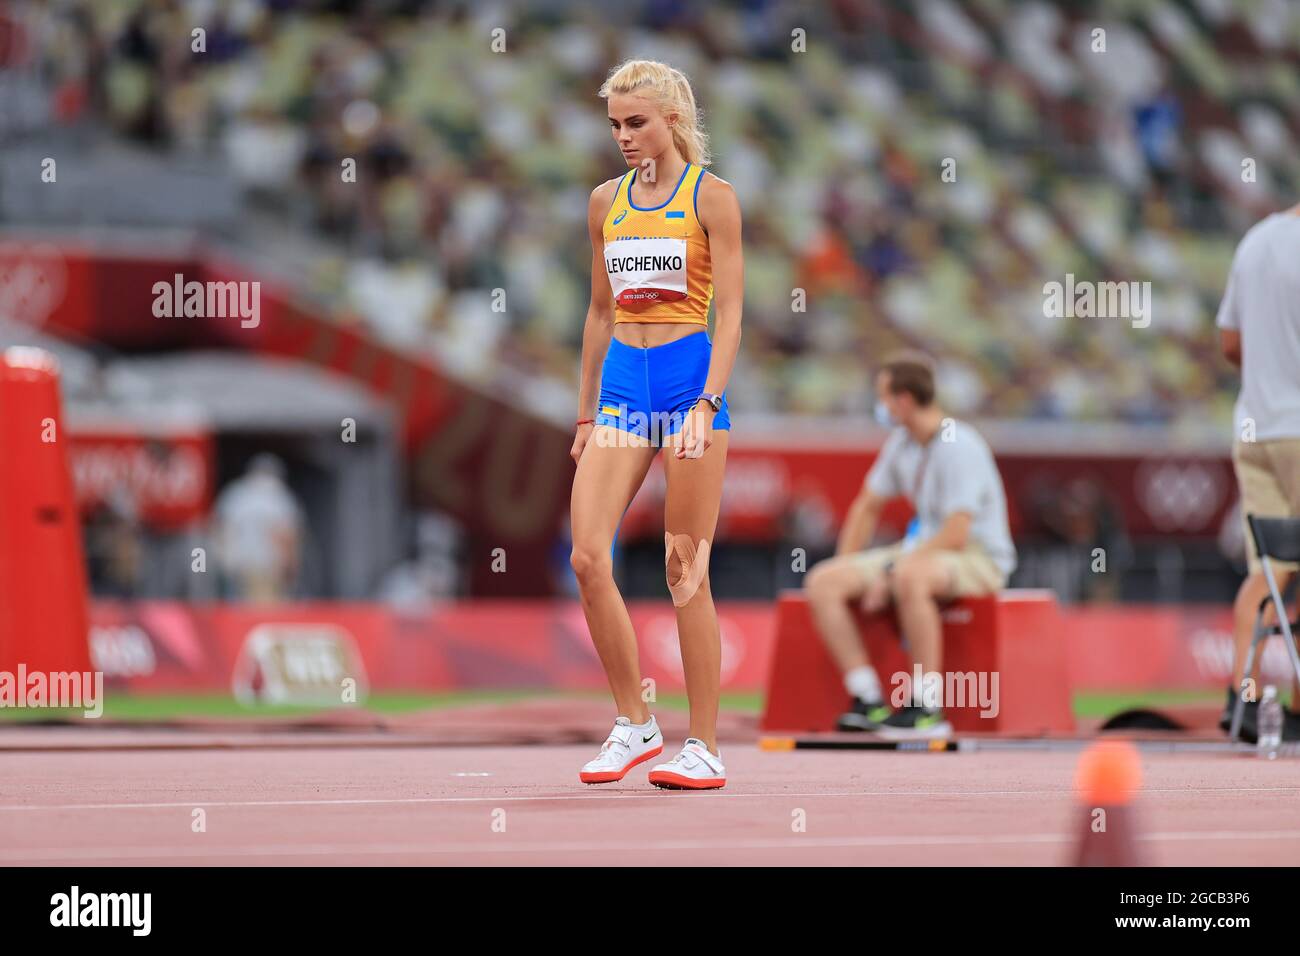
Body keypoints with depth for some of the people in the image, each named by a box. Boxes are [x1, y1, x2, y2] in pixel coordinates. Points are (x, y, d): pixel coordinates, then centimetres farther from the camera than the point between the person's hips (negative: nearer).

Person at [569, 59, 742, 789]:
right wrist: (585, 415, 16)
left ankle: (705, 749, 4)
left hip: (689, 374, -5)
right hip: (623, 383, 5)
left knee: (686, 571, -3)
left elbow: (729, 313, -8)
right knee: (588, 558, -7)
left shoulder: (711, 196, -3)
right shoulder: (606, 202, 12)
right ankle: (635, 725, 6)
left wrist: (707, 404, -18)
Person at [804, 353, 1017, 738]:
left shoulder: (959, 447, -19)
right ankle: (870, 702, -15)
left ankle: (927, 707, -36)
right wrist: (844, 568, 8)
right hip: (921, 552, 9)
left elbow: (956, 536, -25)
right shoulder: (901, 443, 7)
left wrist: (890, 572, -24)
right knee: (822, 582, -10)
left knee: (909, 575, -42)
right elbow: (868, 507, 20)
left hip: (979, 558, -9)